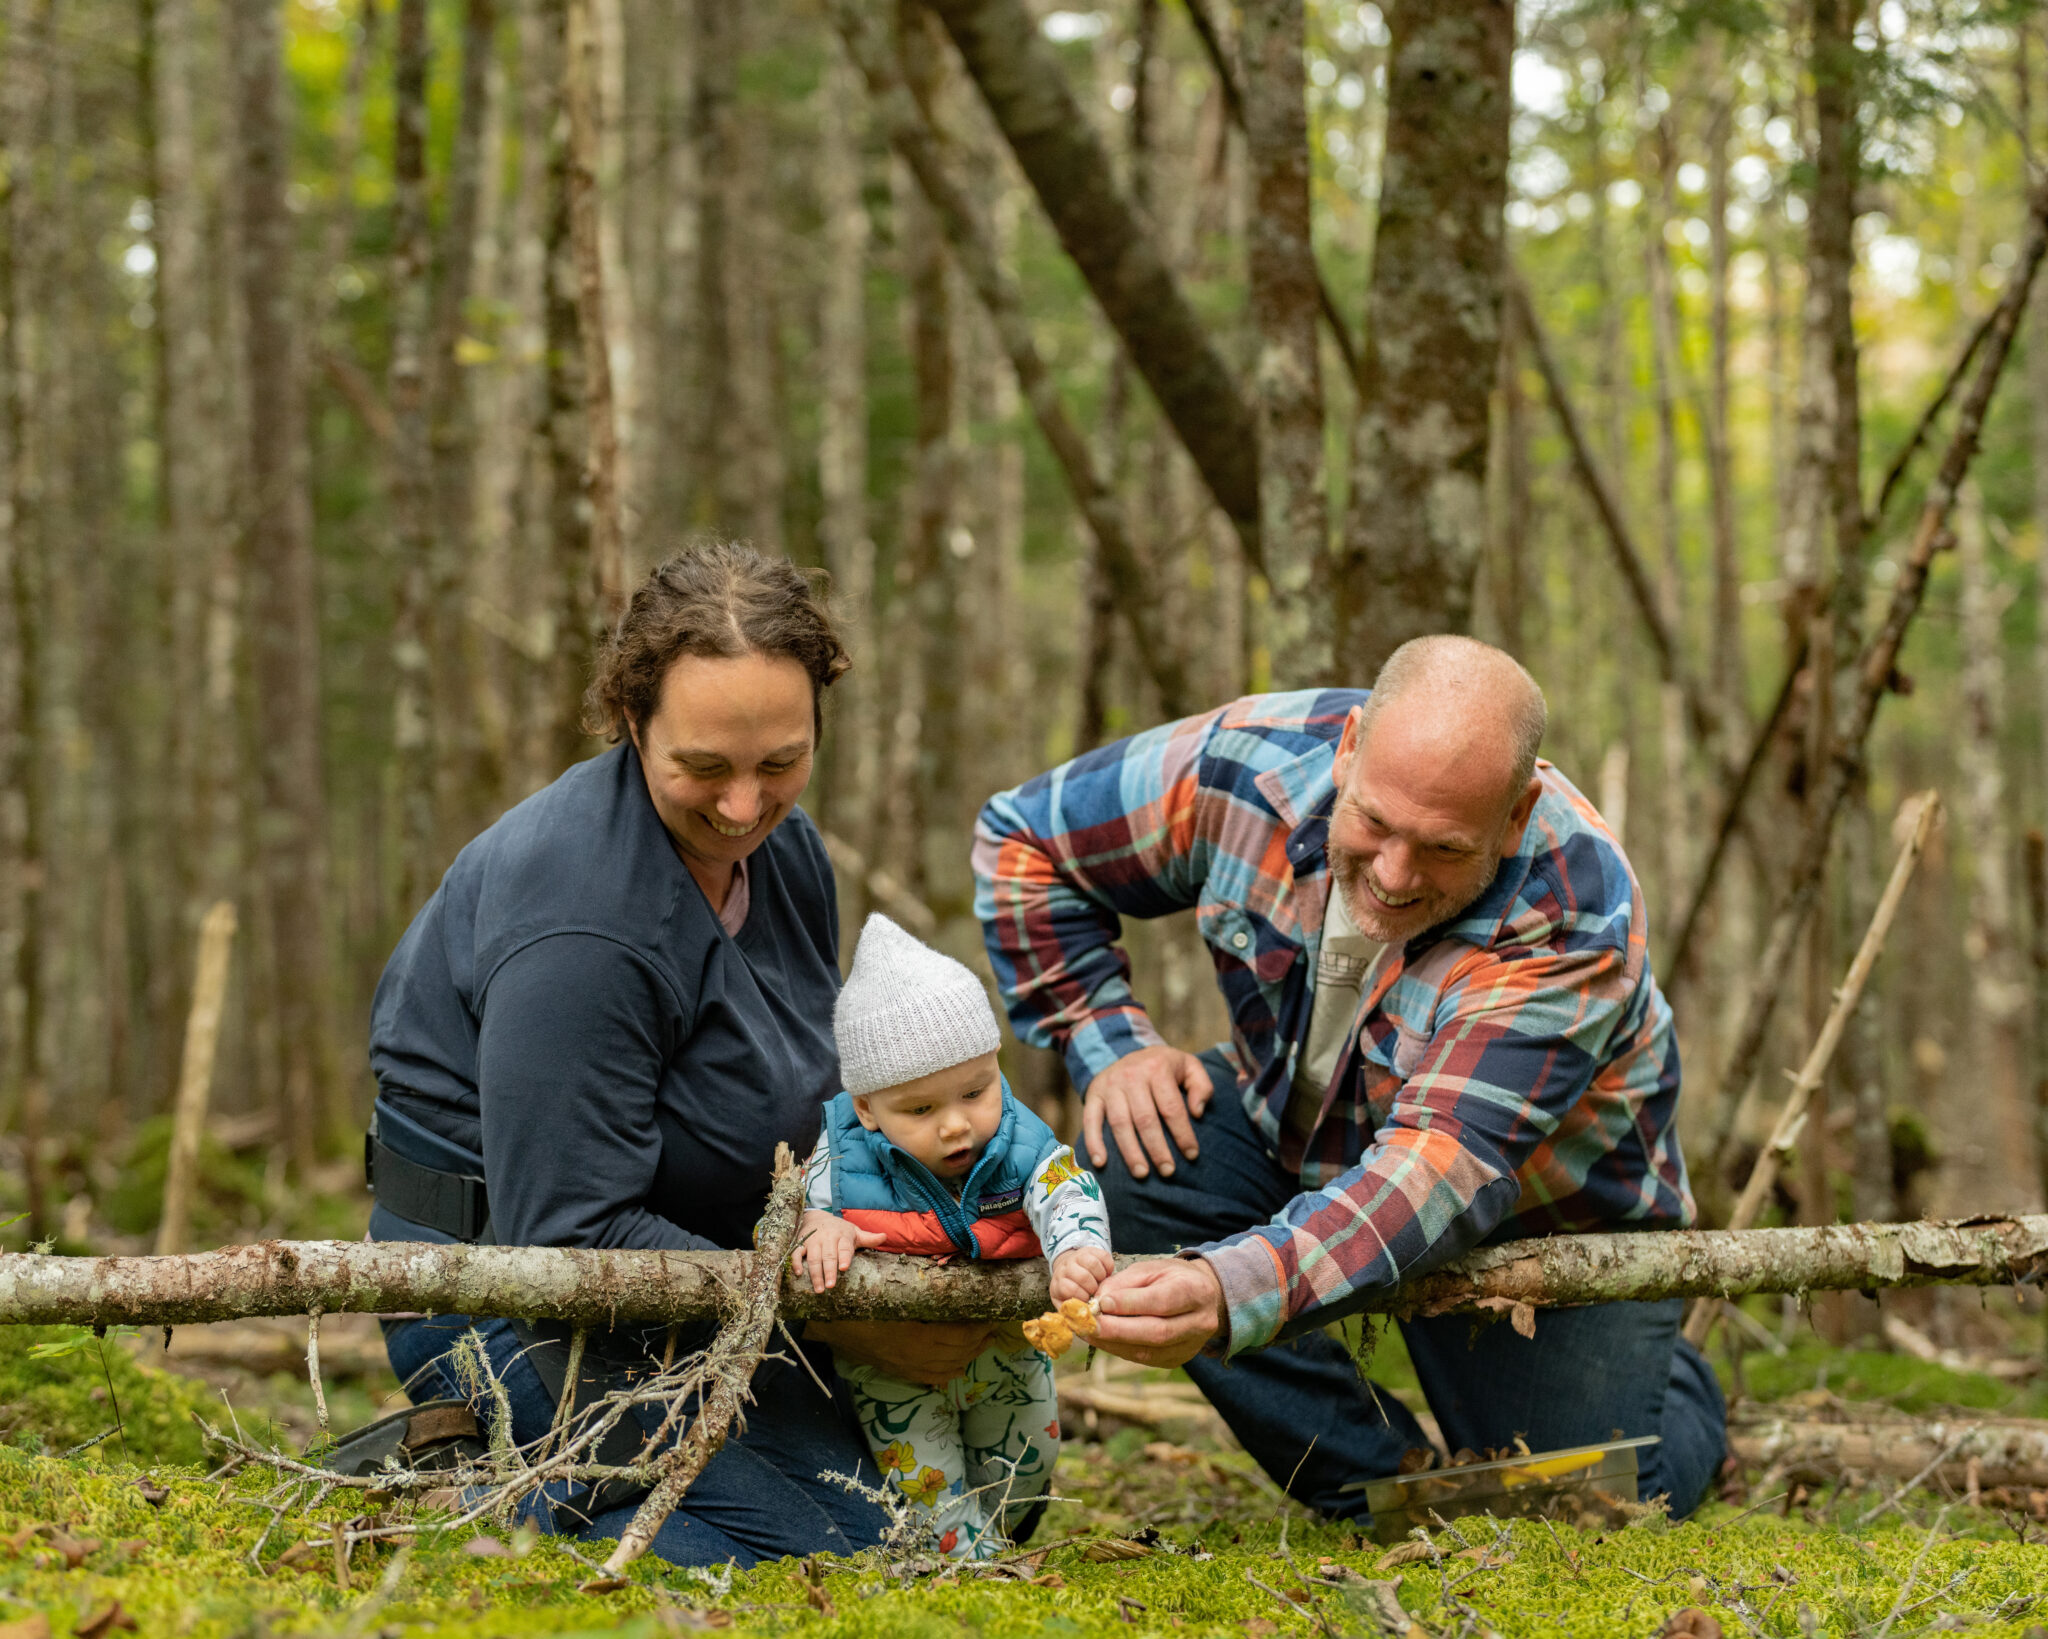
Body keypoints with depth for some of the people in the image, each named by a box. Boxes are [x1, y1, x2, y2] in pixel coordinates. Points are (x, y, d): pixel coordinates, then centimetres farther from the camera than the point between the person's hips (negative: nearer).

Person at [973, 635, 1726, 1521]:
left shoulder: (1570, 923, -36)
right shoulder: (1251, 763, -25)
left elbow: (1446, 1170, -46)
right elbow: (1023, 839, -7)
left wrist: (1236, 1292, -61)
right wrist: (1107, 1043, -18)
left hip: (1541, 1222, -3)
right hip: (1297, 1132, 4)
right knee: (1127, 1166, -26)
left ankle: (1670, 1386, 24)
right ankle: (1380, 1492, -10)